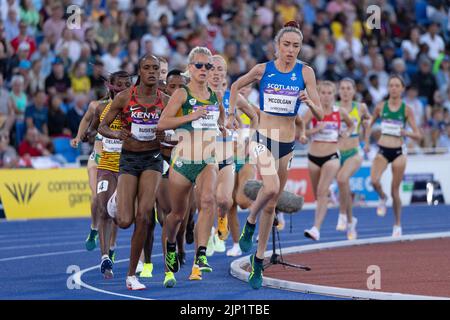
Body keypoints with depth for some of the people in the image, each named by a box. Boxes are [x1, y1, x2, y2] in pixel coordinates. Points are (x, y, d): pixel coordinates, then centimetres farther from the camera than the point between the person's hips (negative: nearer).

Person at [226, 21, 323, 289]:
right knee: (271, 188, -30)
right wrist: (232, 113, 8)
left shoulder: (305, 73, -3)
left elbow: (320, 114, -6)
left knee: (271, 205, 11)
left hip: (287, 145, 2)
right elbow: (236, 86, 16)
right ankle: (249, 224, -1)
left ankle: (258, 262, 23)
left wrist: (309, 102, -26)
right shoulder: (263, 70, -3)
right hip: (263, 139, -2)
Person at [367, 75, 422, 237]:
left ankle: (398, 225, 21)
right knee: (374, 181, -25)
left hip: (398, 152, -1)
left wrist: (406, 133, -22)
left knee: (395, 191, 3)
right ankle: (382, 198, 9)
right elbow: (370, 124, 19)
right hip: (382, 150, 1)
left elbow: (418, 135, -3)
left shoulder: (406, 109, -2)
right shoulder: (381, 107, 2)